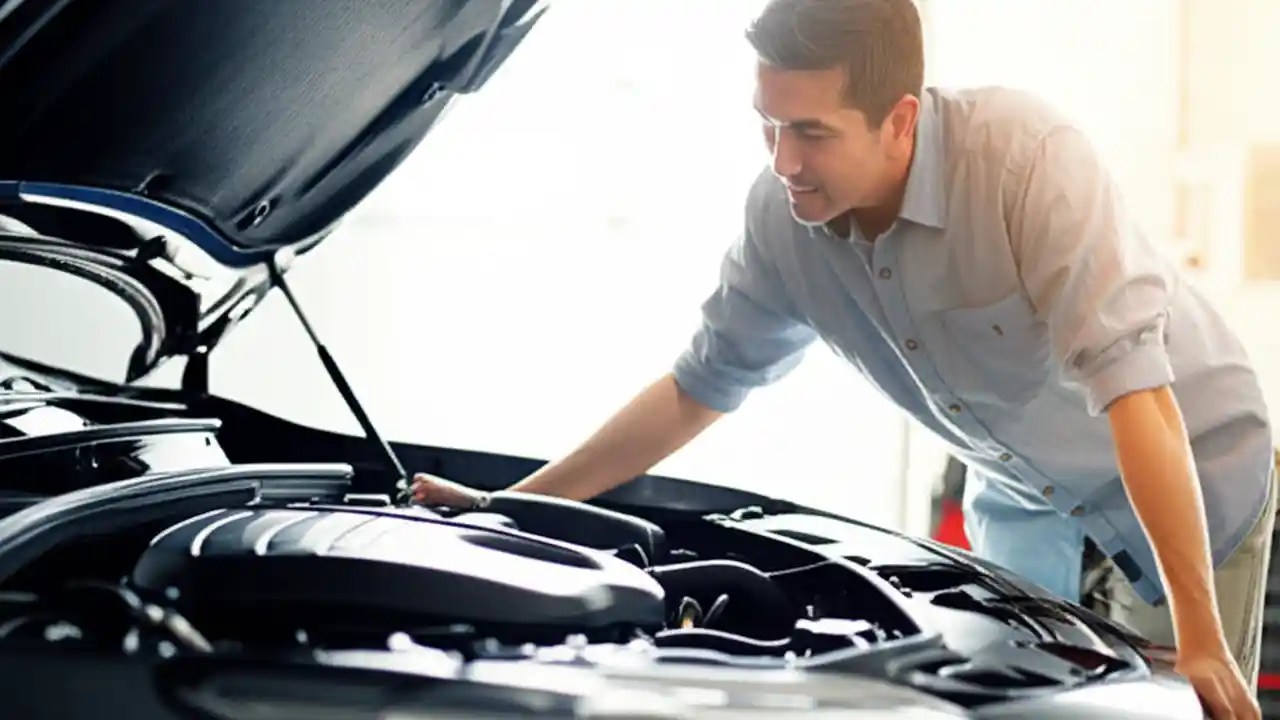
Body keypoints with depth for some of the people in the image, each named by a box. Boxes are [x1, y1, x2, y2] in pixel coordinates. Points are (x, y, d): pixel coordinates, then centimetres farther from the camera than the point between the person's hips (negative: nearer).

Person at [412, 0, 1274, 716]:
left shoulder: (1026, 155, -34)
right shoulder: (782, 215, -17)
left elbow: (1133, 388, -37)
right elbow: (698, 386, -2)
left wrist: (1202, 640, -39)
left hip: (1185, 460, -4)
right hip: (1019, 490, 5)